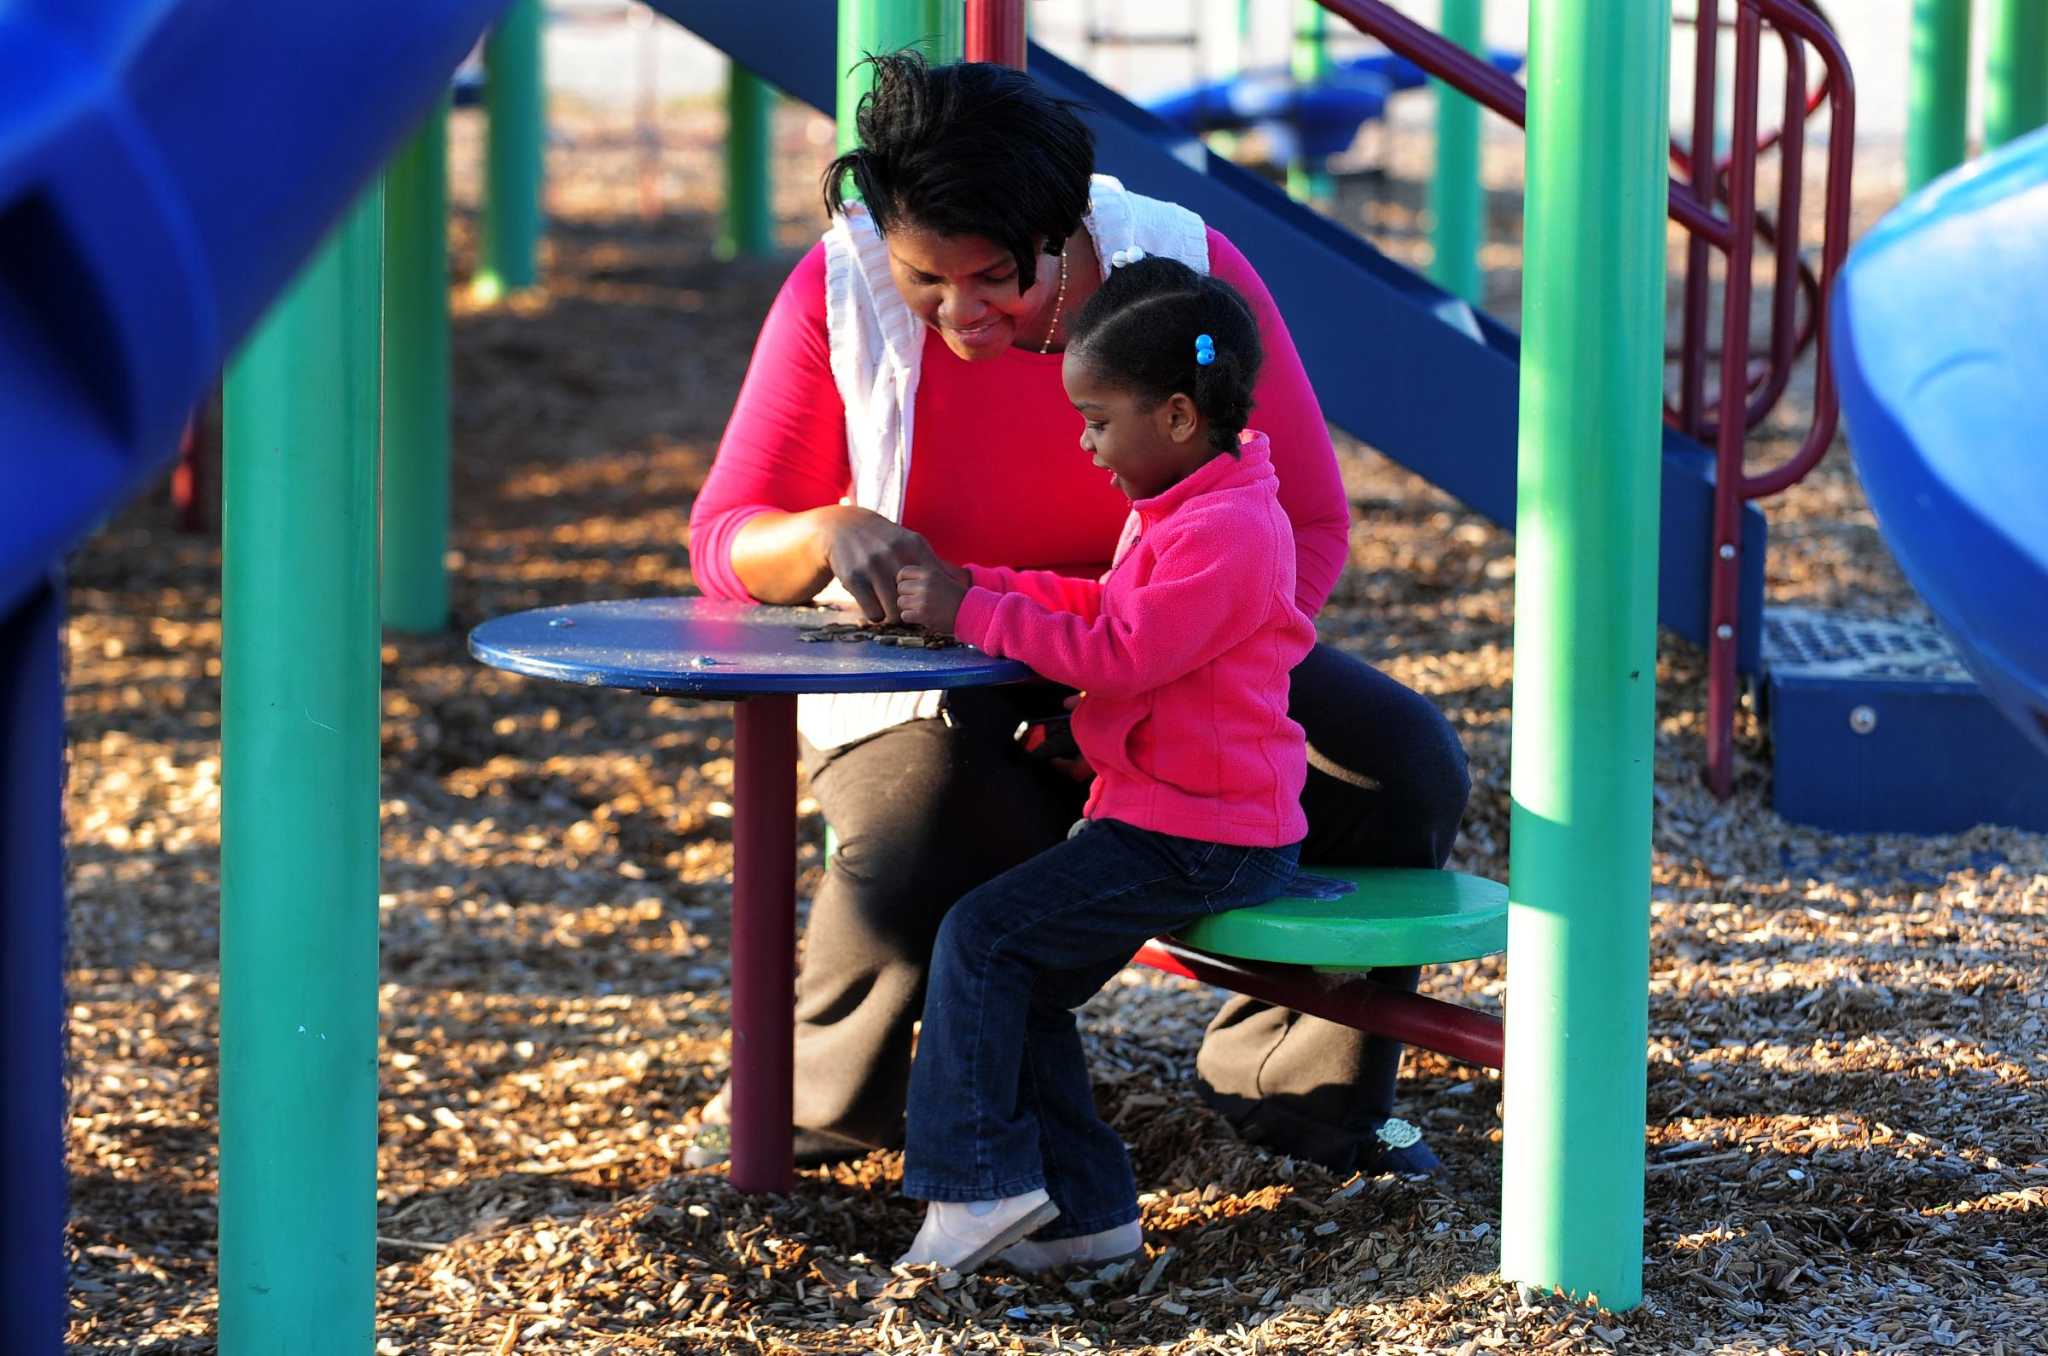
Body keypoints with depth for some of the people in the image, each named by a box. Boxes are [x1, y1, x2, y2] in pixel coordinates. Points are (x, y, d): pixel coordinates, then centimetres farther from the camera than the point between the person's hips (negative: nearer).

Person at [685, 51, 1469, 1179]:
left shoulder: (1189, 273, -15)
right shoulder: (839, 293, -15)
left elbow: (1309, 526, -9)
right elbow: (725, 540, -10)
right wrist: (829, 534, -35)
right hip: (924, 679, -2)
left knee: (1404, 764, -19)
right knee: (913, 873, -34)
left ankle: (1283, 1078, 5)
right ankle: (811, 1099, 1)